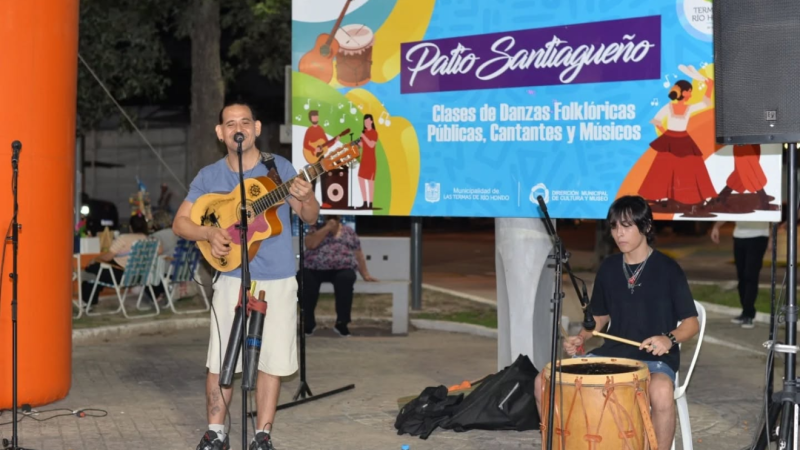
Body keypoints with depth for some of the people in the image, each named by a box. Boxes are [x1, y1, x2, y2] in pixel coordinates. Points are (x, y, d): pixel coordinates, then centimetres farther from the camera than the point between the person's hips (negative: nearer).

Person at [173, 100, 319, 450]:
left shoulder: (279, 168, -1)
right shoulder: (209, 177, 2)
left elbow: (310, 218, 2)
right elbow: (179, 223, 4)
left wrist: (305, 200, -21)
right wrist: (209, 233, -16)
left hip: (277, 281, -1)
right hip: (231, 280, 1)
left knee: (270, 360, 3)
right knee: (220, 359, 1)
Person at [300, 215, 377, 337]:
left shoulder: (349, 232, 18)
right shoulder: (316, 230, 12)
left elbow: (358, 254, 17)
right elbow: (310, 244, -8)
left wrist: (365, 274, 8)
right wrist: (327, 228, -7)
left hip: (342, 269, 0)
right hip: (315, 269, 0)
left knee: (346, 278, -35)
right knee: (305, 278, -32)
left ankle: (341, 322, -25)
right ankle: (308, 321, -14)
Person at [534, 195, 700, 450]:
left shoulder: (667, 269, -7)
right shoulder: (609, 268, 8)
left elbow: (691, 323, -5)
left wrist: (669, 339, -26)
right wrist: (582, 338, 0)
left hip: (655, 358, -5)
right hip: (612, 352, 5)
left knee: (661, 392, -40)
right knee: (544, 382, -11)